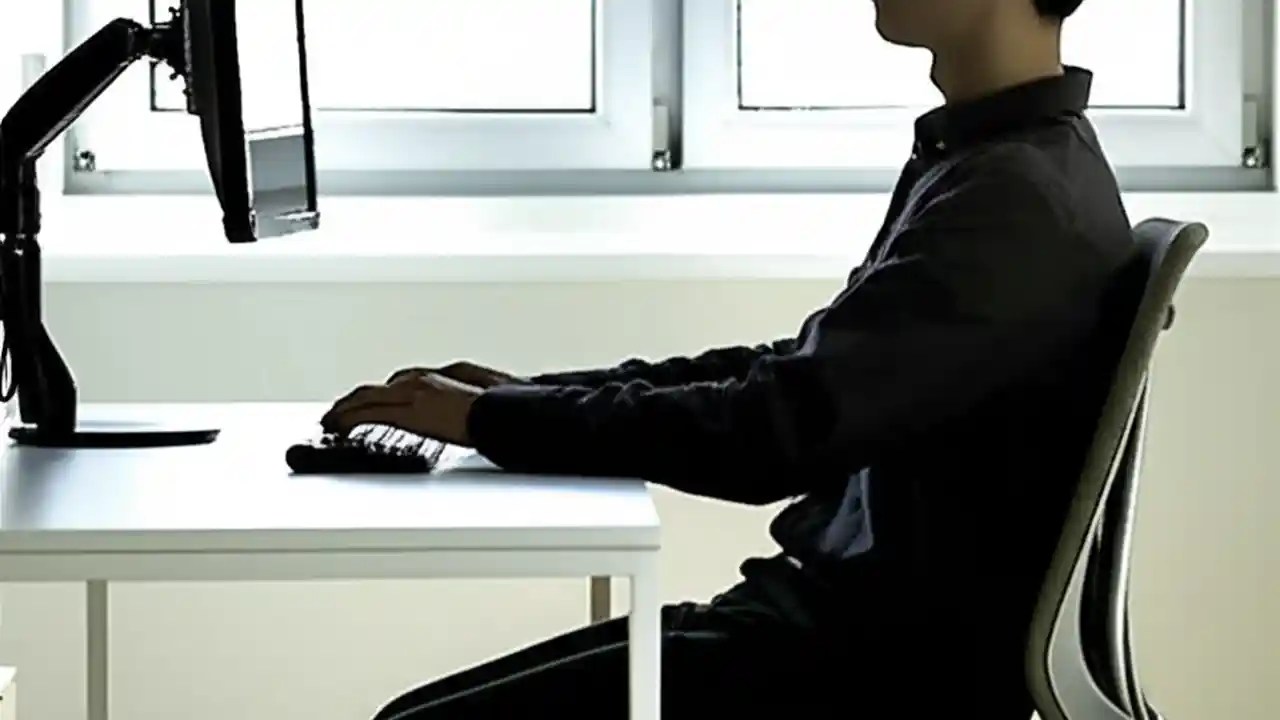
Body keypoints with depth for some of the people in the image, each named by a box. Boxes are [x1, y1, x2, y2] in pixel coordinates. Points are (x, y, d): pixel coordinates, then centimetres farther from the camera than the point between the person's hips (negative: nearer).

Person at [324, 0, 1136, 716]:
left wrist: (495, 419, -13)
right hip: (848, 619, 9)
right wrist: (531, 394, 8)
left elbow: (781, 429, -23)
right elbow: (797, 373, 19)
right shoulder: (982, 164, 12)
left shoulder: (1021, 201, -19)